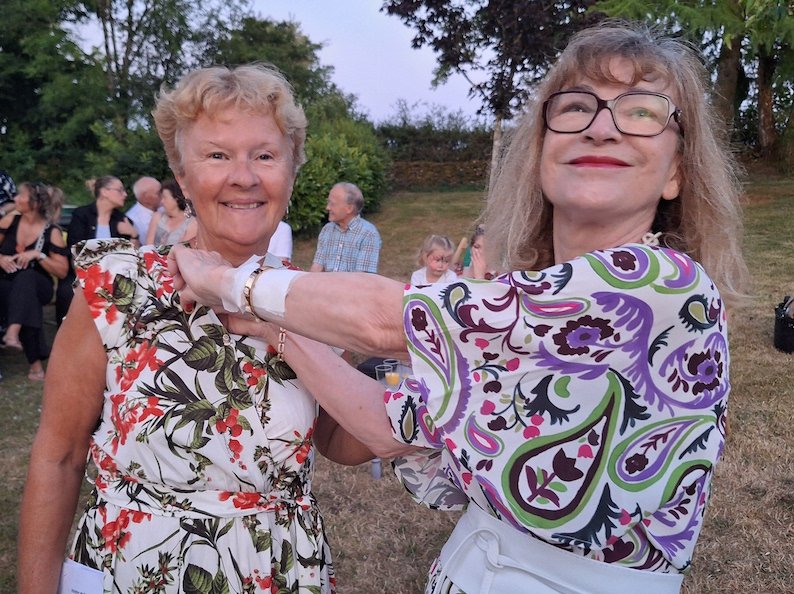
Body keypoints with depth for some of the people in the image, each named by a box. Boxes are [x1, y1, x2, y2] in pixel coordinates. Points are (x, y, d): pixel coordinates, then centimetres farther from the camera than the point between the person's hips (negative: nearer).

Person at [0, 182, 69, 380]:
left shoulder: (52, 232, -6)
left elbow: (62, 271, -9)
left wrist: (38, 255, -20)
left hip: (37, 287, -2)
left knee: (26, 276, -38)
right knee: (28, 303, -35)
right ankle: (36, 363, -36)